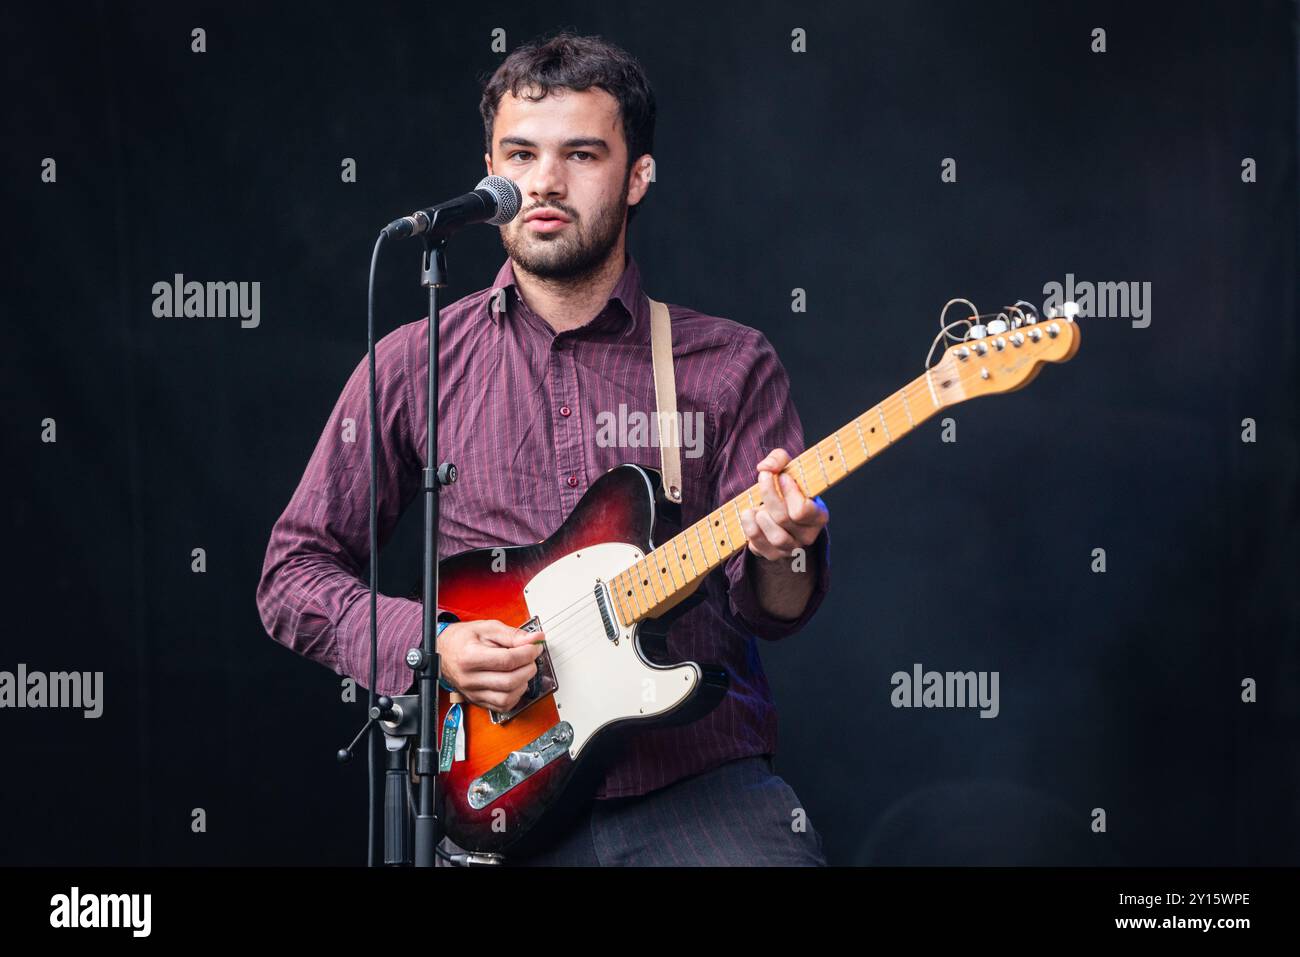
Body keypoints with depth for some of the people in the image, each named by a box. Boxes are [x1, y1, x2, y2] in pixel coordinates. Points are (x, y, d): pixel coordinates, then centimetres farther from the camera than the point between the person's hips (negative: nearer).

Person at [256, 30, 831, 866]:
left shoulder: (729, 365, 9)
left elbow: (771, 613, 3)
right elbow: (293, 575, 11)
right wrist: (426, 646, -6)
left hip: (699, 780, 0)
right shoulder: (416, 364, 9)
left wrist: (779, 554, -20)